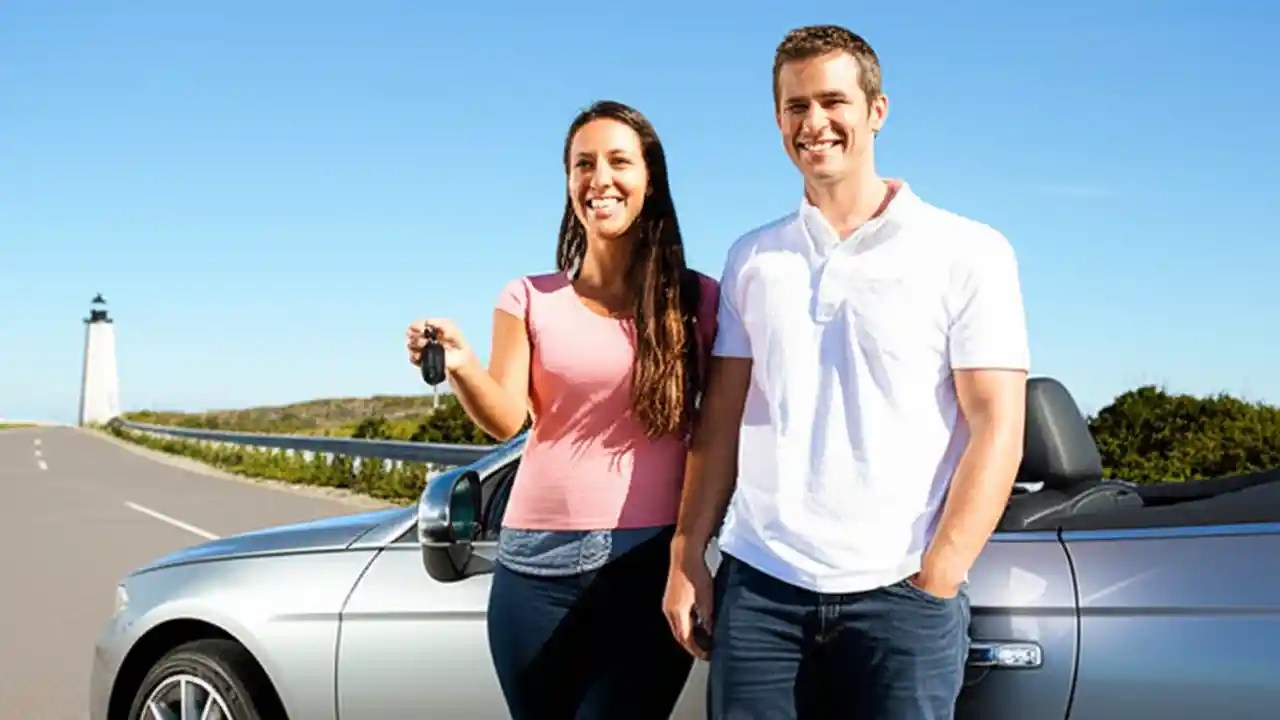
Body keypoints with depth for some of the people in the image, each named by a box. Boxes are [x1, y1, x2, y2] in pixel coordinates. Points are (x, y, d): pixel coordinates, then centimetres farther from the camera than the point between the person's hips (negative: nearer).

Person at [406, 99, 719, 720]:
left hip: (649, 561, -2)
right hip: (537, 562, 2)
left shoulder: (699, 299, 1)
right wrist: (459, 367, -23)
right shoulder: (530, 298, 6)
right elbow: (504, 418, -5)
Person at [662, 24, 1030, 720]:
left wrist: (934, 584, -11)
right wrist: (687, 557, 5)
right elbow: (720, 424, 12)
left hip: (898, 590, -2)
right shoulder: (751, 259, 11)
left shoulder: (968, 253, 0)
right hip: (757, 582, 3)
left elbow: (996, 430, -5)